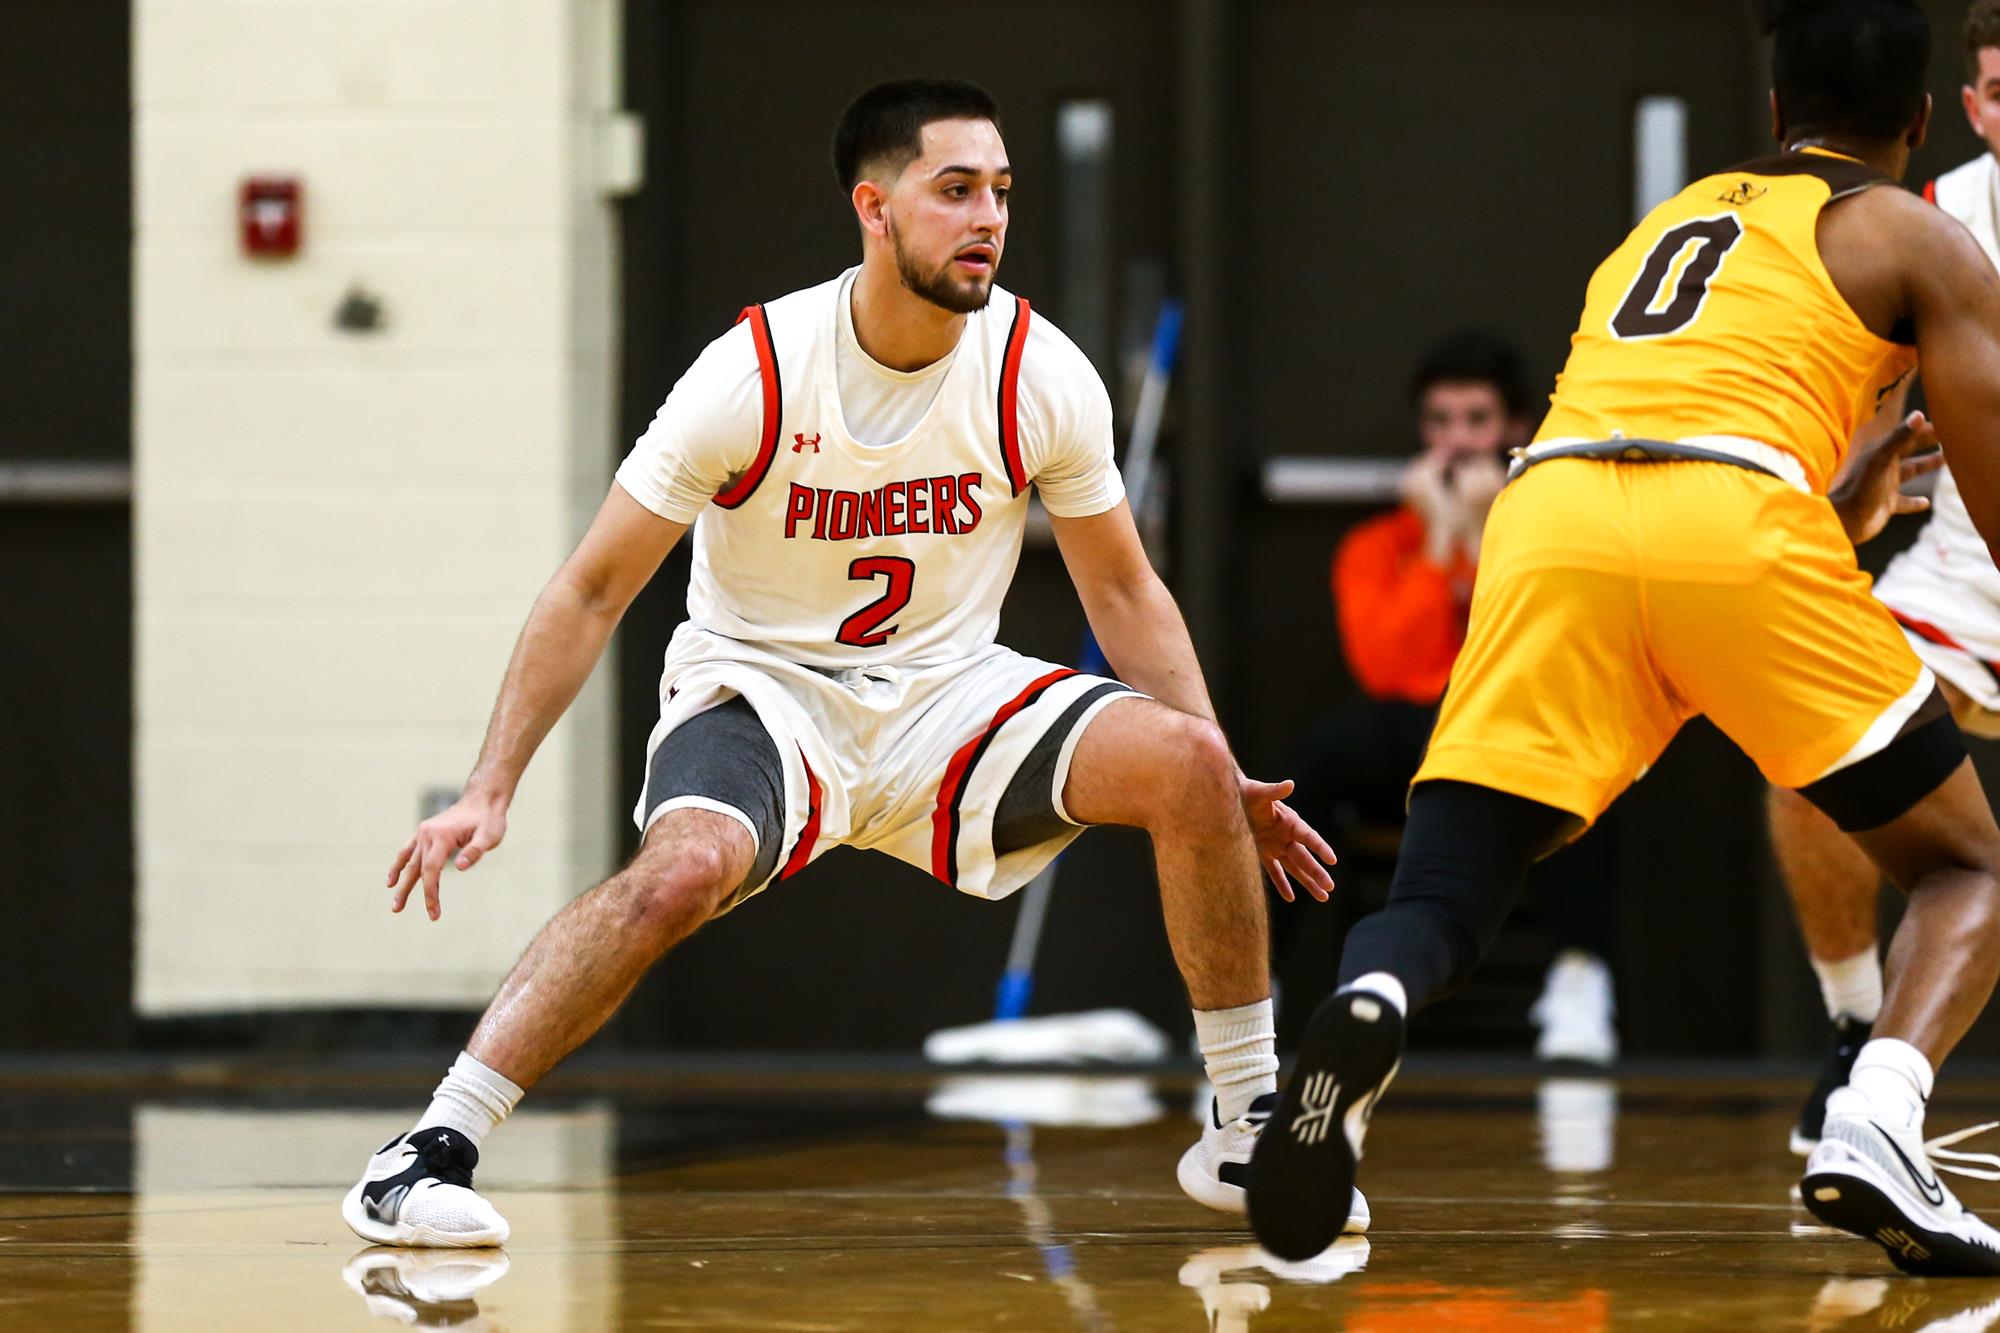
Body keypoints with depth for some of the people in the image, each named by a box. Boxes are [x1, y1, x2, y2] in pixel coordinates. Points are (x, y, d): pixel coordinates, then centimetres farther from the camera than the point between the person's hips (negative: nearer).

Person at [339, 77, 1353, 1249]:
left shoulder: (1044, 376, -9)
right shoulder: (755, 374, -18)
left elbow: (1124, 591, 5)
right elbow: (592, 593, -12)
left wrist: (1227, 788, -4)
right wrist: (491, 792, -19)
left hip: (948, 693, 3)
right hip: (759, 691, -3)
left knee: (1185, 765, -20)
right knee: (686, 866, -36)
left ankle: (1247, 1132, -4)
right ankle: (430, 1154, -29)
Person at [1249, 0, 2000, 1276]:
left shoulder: (1667, 221, 36)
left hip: (1548, 511, 3)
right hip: (1733, 515, -3)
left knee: (1439, 896, 2)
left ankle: (1368, 1011, -36)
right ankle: (1874, 1136, -14)